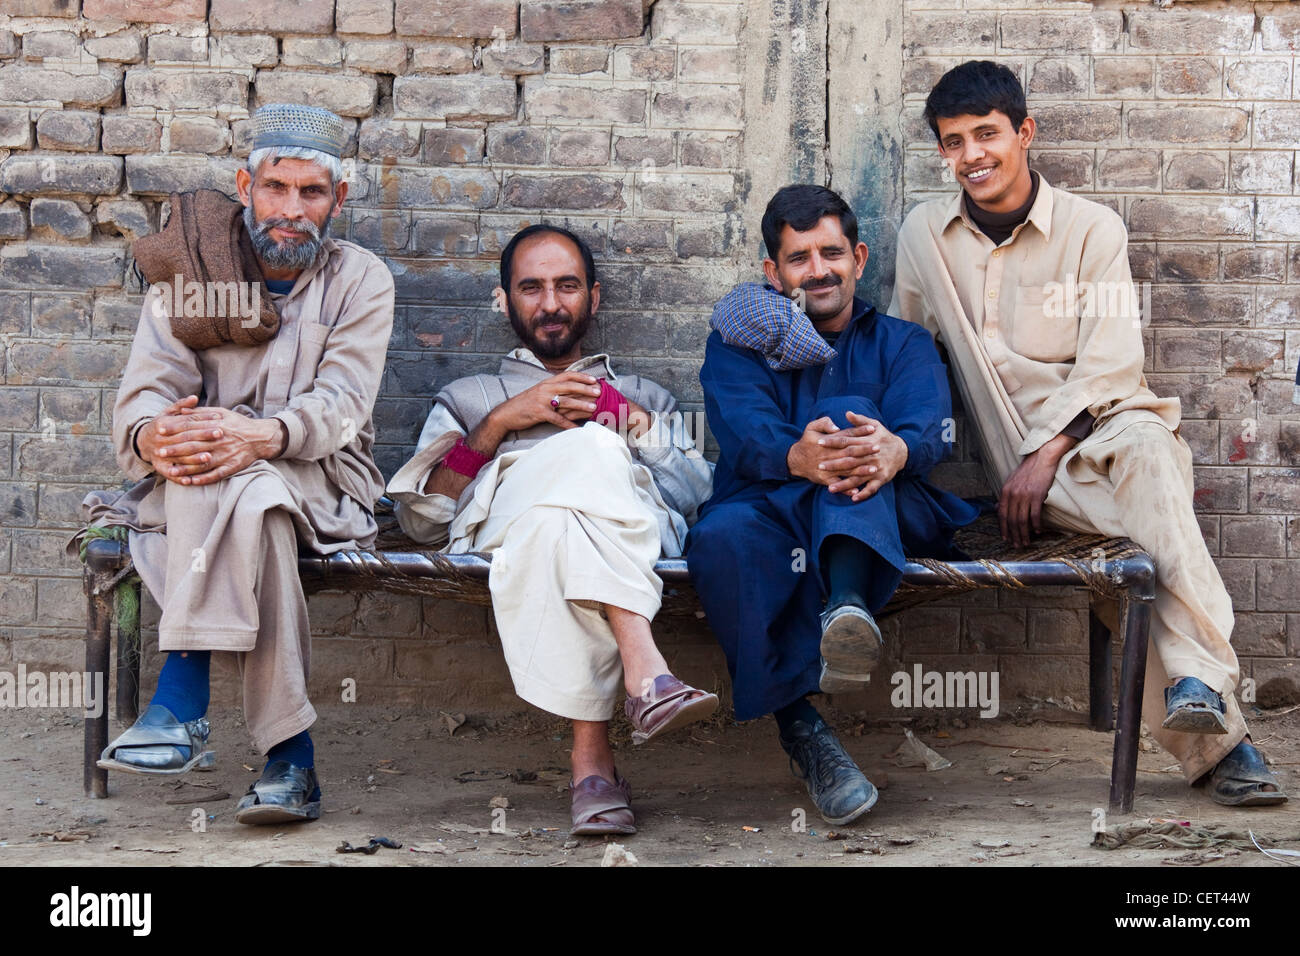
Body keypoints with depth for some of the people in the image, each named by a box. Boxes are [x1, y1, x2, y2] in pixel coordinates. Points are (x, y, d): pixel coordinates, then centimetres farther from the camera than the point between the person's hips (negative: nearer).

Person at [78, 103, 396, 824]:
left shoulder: (360, 280, 5)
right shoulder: (188, 269, 9)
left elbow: (340, 401, -11)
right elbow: (145, 389, -4)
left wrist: (260, 435, -33)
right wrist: (154, 435, -31)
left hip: (318, 482, -1)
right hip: (199, 489, 1)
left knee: (245, 484, -37)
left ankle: (181, 704, -36)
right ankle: (289, 753, -41)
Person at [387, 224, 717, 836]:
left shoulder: (646, 396, 39)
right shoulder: (467, 398, 38)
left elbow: (704, 495, 17)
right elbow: (418, 518, 17)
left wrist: (625, 416, 6)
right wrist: (502, 422, 8)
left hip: (637, 519, 1)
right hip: (502, 520, -1)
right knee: (588, 450, -39)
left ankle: (592, 759, -53)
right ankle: (642, 671, -55)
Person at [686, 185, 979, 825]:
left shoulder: (901, 344, 21)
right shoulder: (738, 343, 20)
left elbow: (928, 425, -3)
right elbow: (744, 429, -4)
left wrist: (896, 450, -31)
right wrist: (796, 456, -30)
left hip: (888, 524, 0)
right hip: (771, 512, 0)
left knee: (850, 412, -29)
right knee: (723, 536, -35)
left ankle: (848, 603, -54)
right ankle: (800, 732, -35)